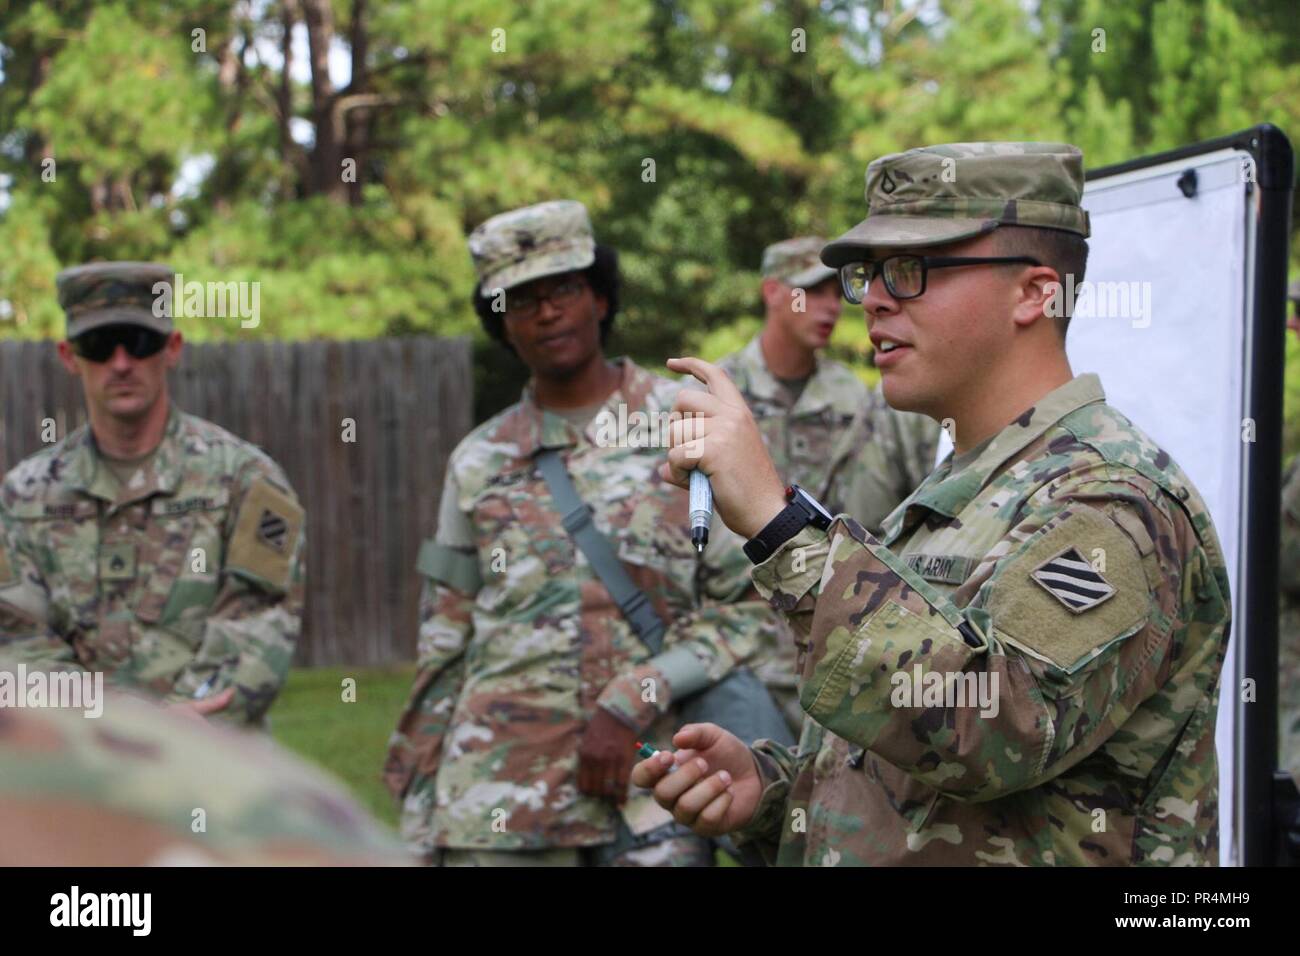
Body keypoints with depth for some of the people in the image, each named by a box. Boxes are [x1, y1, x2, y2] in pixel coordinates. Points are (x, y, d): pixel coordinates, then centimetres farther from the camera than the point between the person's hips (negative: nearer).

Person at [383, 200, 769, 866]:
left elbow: (749, 604, -1)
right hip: (498, 795, 2)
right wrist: (419, 824, 10)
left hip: (653, 787, -2)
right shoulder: (479, 462, 10)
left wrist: (633, 704, -12)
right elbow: (443, 652, 13)